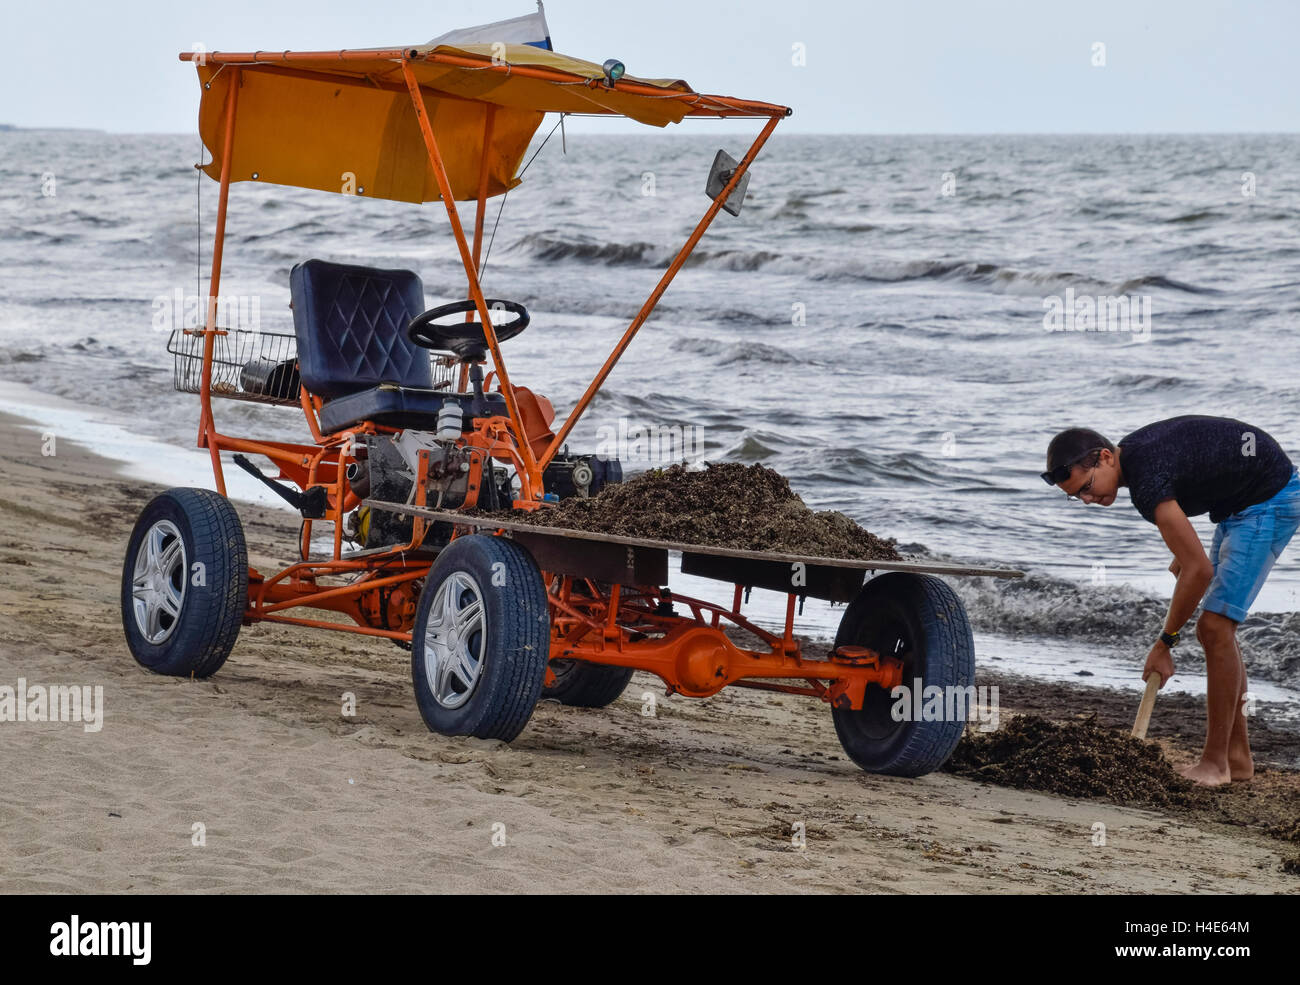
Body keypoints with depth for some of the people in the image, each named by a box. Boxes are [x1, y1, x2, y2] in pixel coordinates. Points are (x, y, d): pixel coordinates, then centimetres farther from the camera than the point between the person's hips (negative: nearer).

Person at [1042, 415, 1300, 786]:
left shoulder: (1147, 480, -30)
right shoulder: (1132, 450, 0)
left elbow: (1199, 570, -28)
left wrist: (1165, 643, -19)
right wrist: (1185, 553, 16)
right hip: (1240, 503, 10)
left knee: (1215, 627, -14)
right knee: (1217, 629, 10)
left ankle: (1215, 763, -9)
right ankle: (1237, 758, 15)